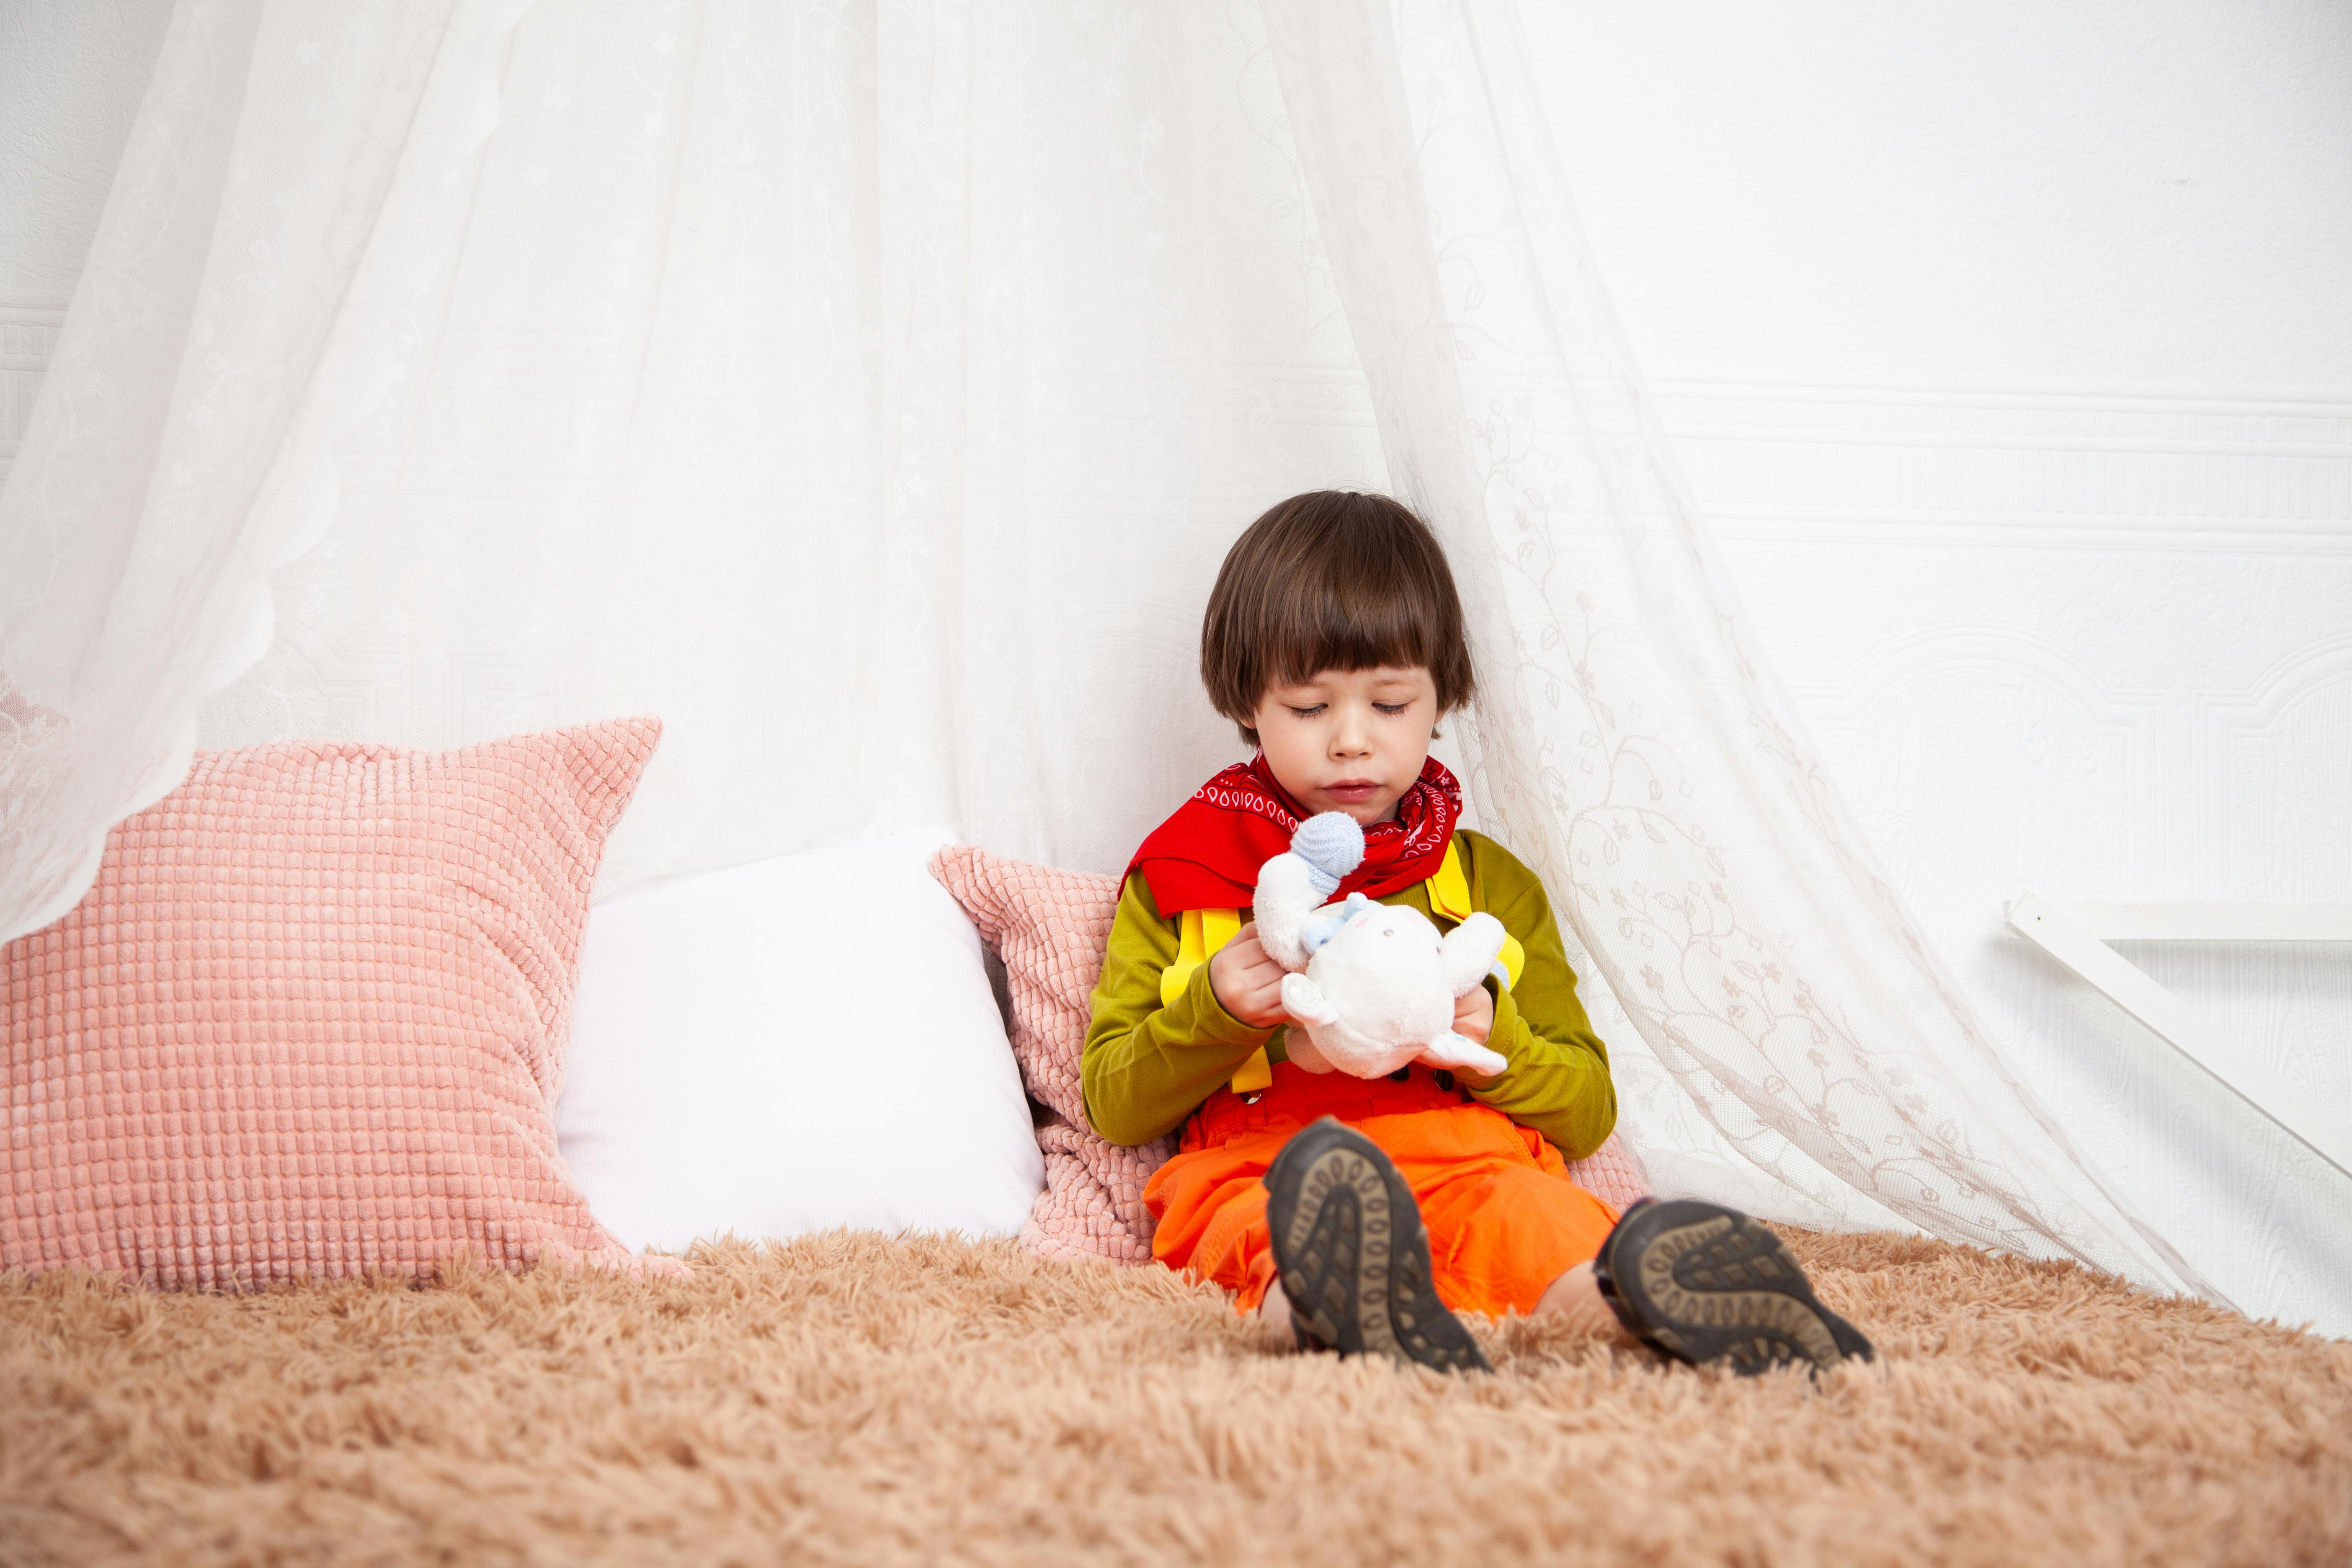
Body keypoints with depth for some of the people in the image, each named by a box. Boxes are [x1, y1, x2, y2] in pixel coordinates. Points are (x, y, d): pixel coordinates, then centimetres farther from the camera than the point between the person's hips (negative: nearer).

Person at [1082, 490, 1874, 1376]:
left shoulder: (1493, 883, 25)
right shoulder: (1181, 875, 21)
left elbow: (1587, 1111, 21)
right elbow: (1112, 1106, 15)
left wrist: (1490, 1037, -1)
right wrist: (1213, 1013, -5)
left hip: (1464, 1155, 2)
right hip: (1256, 1165, -1)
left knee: (1531, 1213, -37)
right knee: (1264, 1232, -41)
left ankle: (1642, 1285, -68)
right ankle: (1328, 1304, -73)